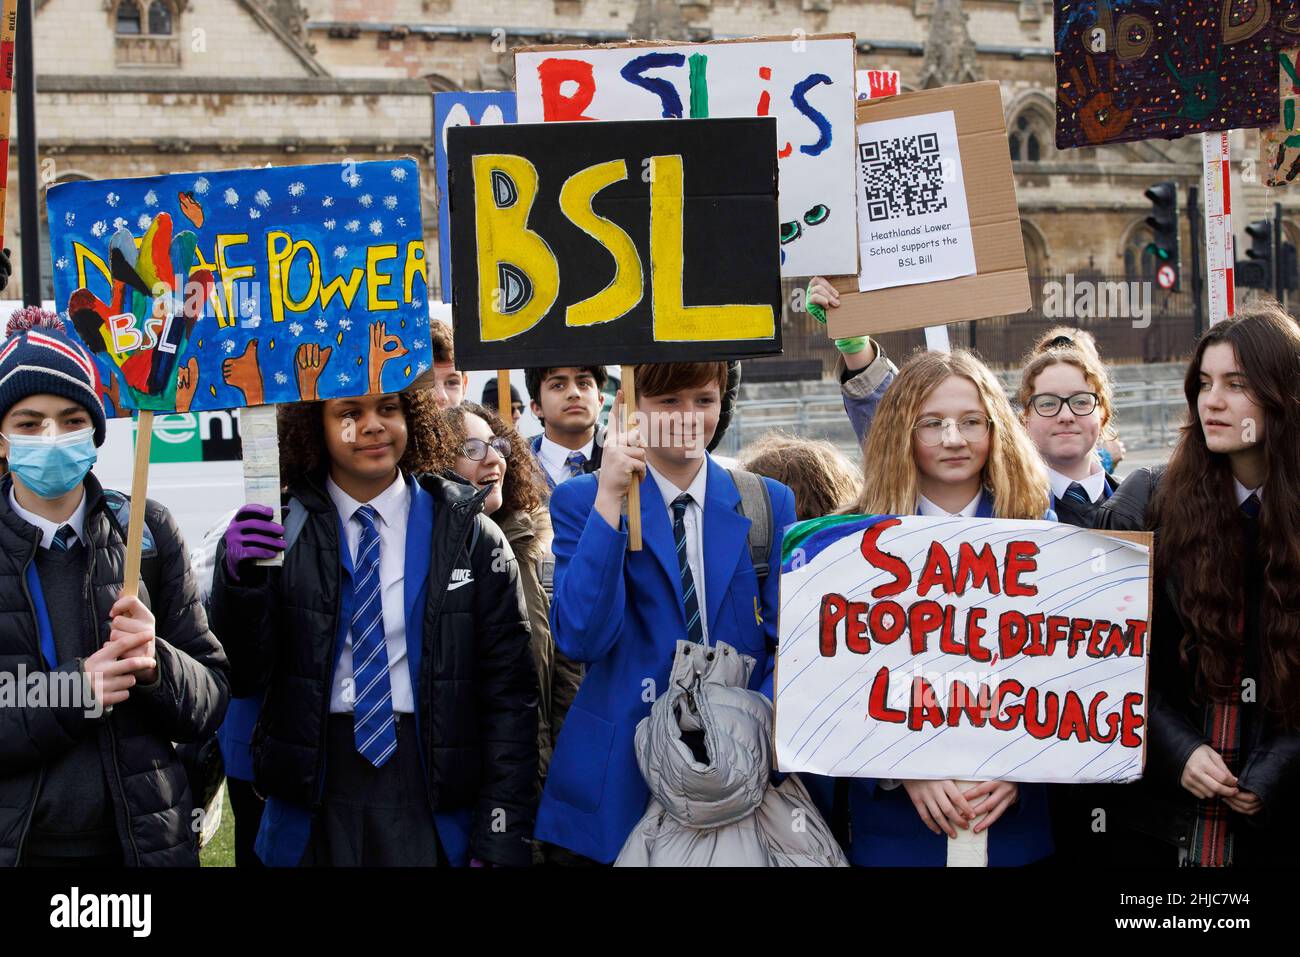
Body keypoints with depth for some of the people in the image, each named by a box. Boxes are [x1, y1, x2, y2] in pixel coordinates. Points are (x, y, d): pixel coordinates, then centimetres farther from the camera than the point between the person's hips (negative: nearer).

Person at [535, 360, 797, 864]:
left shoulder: (770, 503, 4)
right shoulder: (580, 500, -3)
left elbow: (786, 639, 3)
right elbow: (580, 639, -16)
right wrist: (609, 497, -22)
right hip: (620, 773, -2)